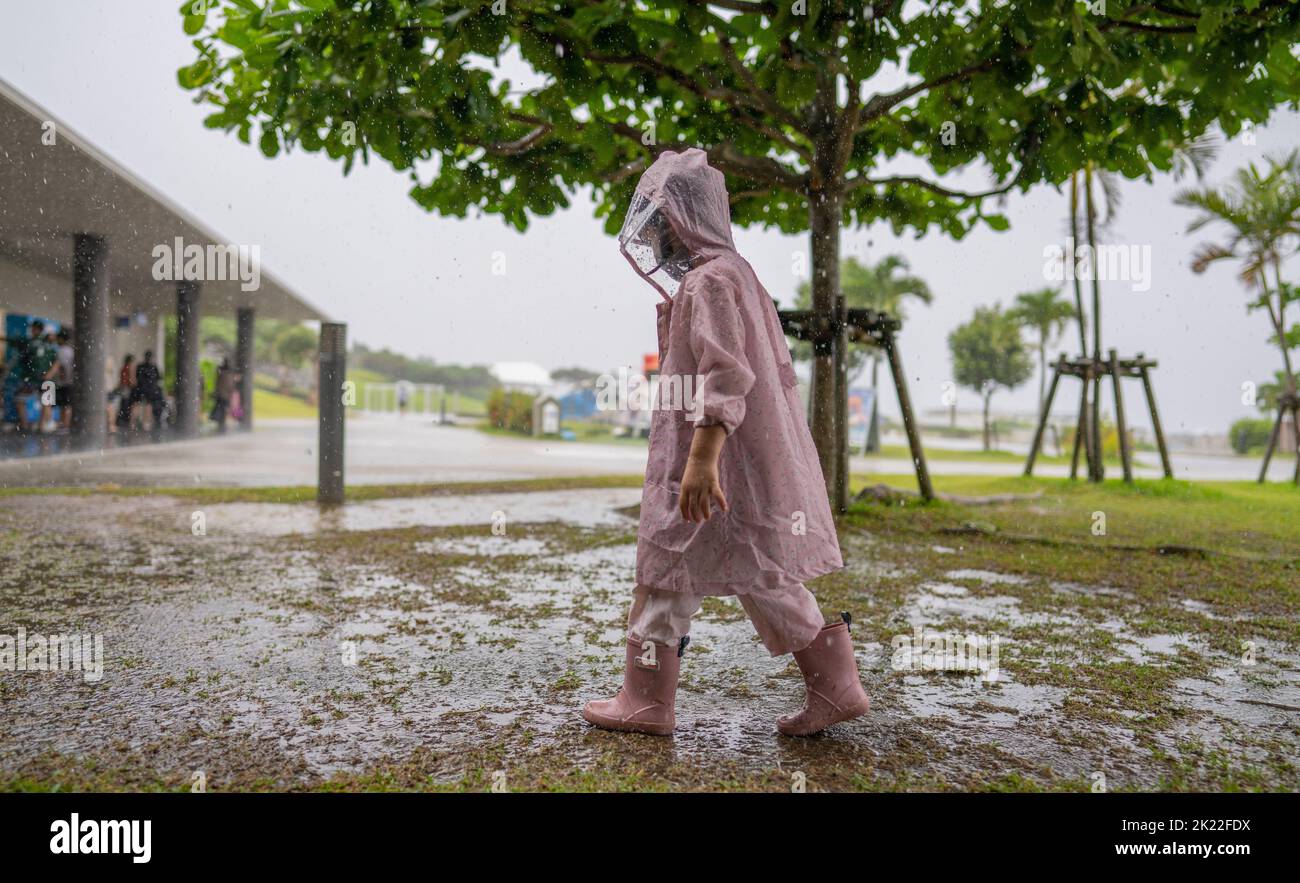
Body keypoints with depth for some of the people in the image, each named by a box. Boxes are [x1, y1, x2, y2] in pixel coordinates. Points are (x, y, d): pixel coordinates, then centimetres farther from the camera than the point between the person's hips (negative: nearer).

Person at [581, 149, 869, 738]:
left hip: (717, 459, -10)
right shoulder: (737, 274, 19)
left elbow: (725, 376, -24)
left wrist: (702, 458, -29)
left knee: (667, 570, 2)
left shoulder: (708, 280, -13)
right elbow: (778, 368, 21)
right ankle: (835, 686, 17)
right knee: (763, 579, 14)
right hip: (759, 457, 10)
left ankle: (645, 701, 14)